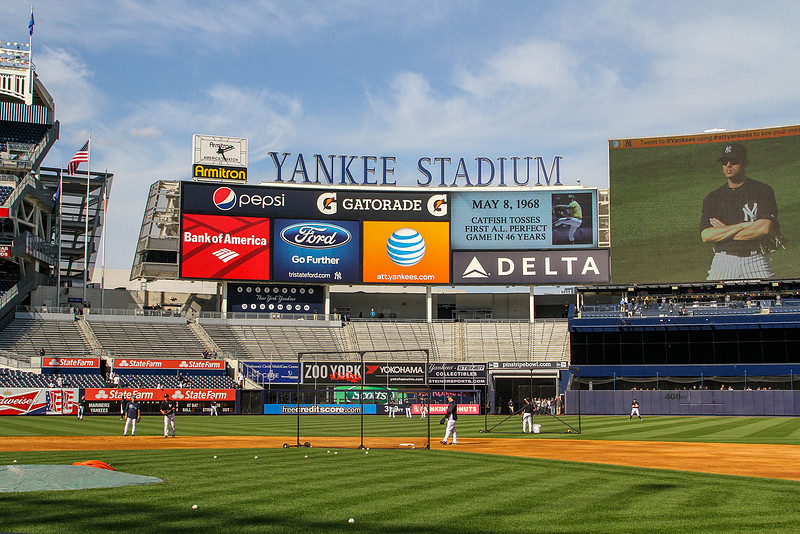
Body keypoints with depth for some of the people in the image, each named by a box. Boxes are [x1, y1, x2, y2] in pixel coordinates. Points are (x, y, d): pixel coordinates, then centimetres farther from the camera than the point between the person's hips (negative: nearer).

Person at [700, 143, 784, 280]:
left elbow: (764, 229, -9)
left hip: (755, 260, -1)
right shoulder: (712, 198, 10)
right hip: (723, 261, 1)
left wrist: (724, 231, -3)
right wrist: (743, 225, -8)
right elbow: (706, 236, -2)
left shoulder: (763, 191, 5)